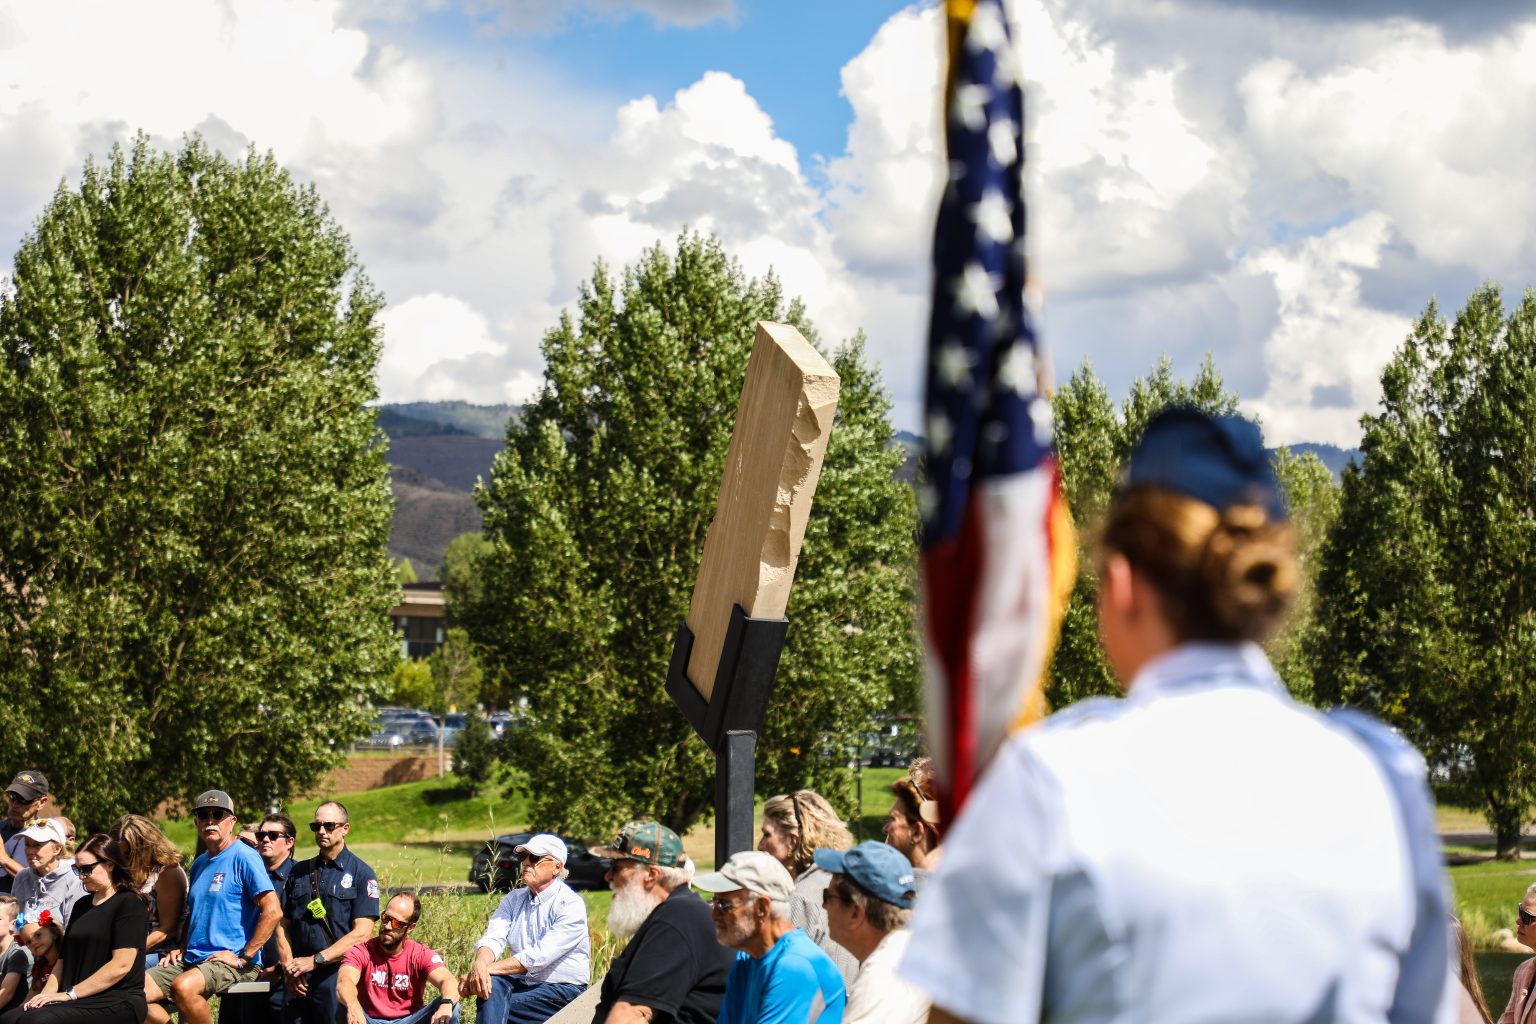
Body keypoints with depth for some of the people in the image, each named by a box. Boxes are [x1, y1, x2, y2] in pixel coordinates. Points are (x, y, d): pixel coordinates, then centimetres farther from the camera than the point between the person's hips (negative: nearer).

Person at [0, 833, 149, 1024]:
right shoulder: (81, 905, 22)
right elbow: (64, 960, 18)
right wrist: (46, 994, -2)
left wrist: (70, 994, -14)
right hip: (81, 1002, 7)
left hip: (118, 1002, -7)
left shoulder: (129, 903, -3)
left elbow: (121, 965, -13)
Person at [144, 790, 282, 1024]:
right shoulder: (200, 863, 18)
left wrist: (244, 957, -16)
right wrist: (181, 948, 13)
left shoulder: (244, 857, -7)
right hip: (192, 959, 8)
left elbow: (272, 912, -16)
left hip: (230, 961, -8)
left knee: (183, 987, -36)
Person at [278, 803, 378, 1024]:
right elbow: (283, 925, 13)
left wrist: (315, 960, -13)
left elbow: (362, 932, -8)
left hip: (336, 974, -4)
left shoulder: (361, 873, 1)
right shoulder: (299, 872, 16)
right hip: (298, 980, 4)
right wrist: (289, 967, -3)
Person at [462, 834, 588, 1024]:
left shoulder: (571, 905, -11)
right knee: (490, 984, -30)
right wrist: (480, 965, -28)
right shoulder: (513, 899, 11)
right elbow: (493, 939, -4)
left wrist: (489, 968, -25)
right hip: (521, 982, 5)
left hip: (562, 989, -5)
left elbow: (539, 955, -20)